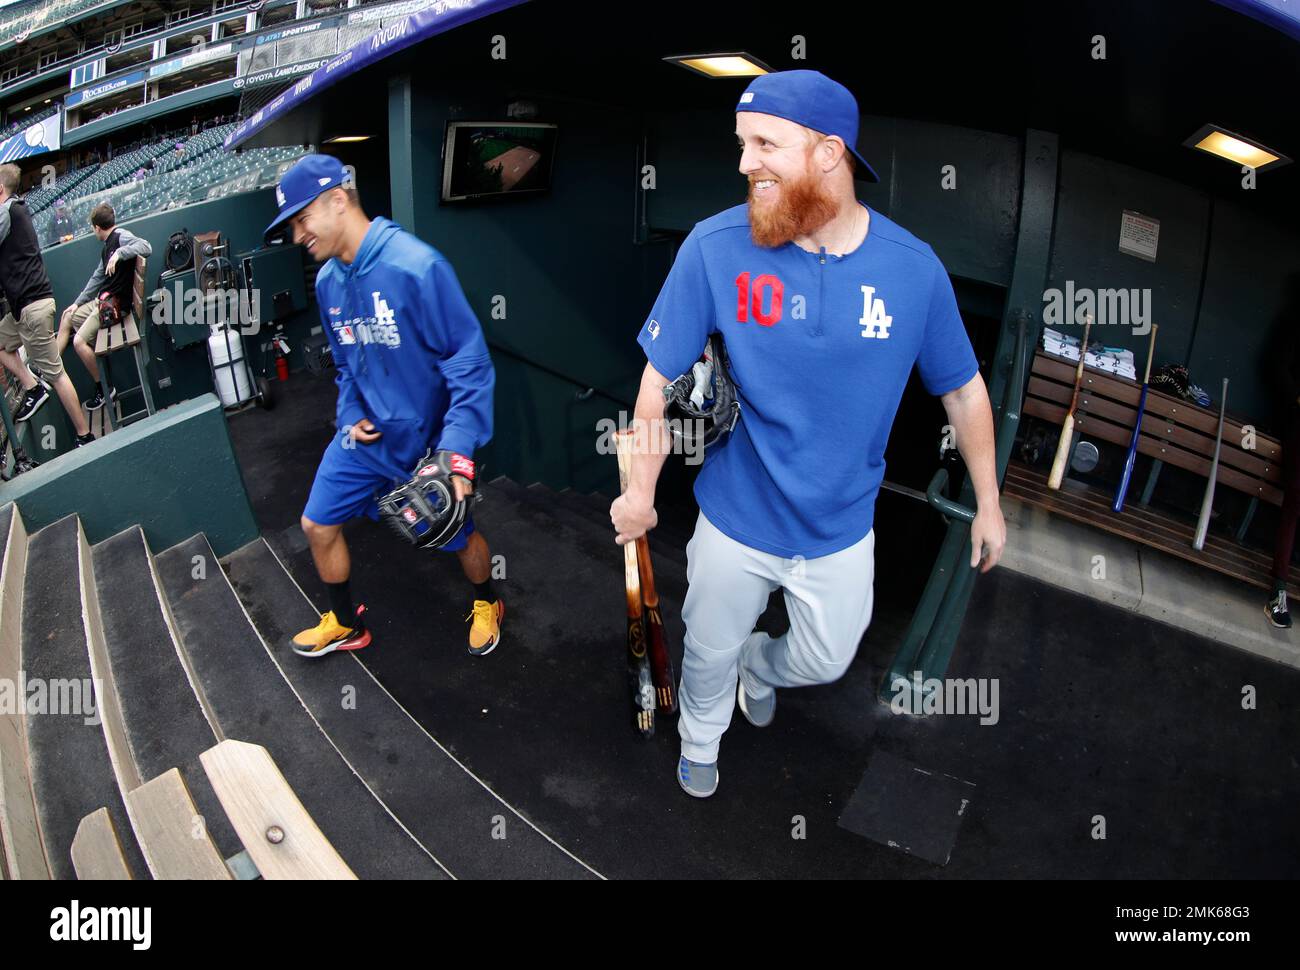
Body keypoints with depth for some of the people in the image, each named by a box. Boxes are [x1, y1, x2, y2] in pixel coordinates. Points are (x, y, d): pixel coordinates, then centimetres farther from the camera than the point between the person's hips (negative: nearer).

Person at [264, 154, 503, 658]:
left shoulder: (417, 266, -25)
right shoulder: (327, 281, -1)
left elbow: (470, 363, -24)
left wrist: (457, 453, -29)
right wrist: (351, 415, -1)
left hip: (426, 441, -6)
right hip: (364, 436, 6)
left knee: (458, 536, 11)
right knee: (318, 525, 11)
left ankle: (486, 604, 44)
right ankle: (345, 624, 36)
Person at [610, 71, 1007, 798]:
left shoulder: (914, 267, -15)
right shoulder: (715, 247, -20)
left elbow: (963, 388, -1)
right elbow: (661, 376, -10)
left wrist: (989, 504, 5)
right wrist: (640, 492, -3)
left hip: (841, 530, 2)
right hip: (735, 520, -1)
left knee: (825, 663, 22)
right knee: (709, 654, 20)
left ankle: (759, 664, 58)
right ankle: (698, 743, 54)